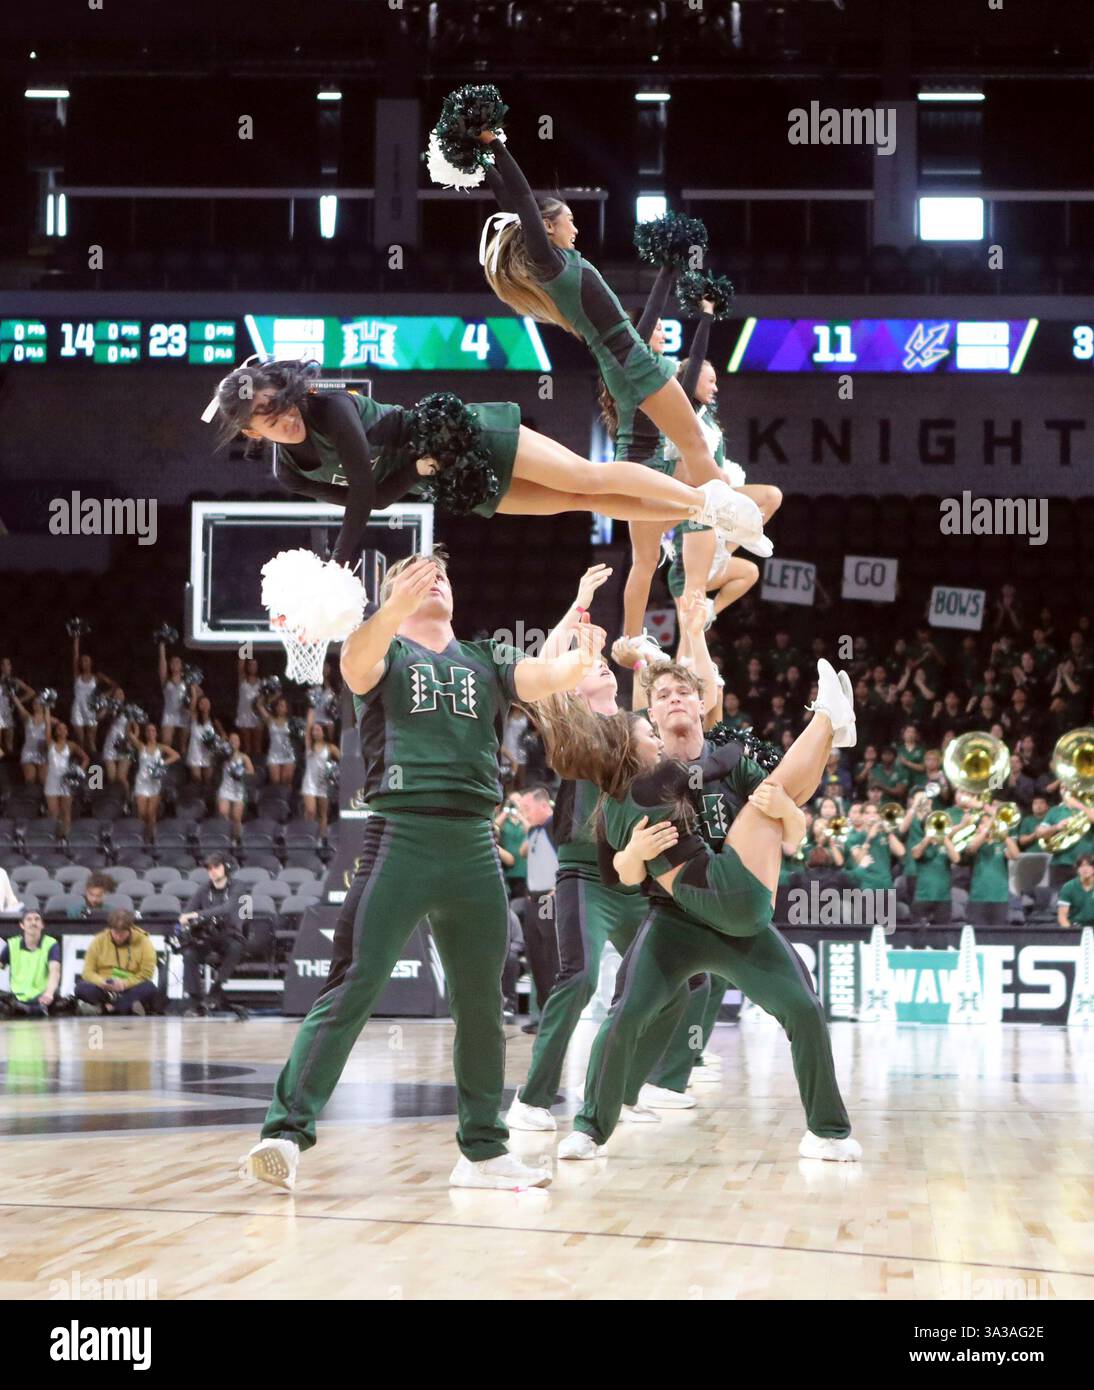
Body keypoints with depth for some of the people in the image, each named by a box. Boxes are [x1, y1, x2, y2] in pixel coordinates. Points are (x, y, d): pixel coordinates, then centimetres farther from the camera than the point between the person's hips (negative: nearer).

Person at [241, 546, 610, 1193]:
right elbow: (356, 664, -17)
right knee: (352, 990, -12)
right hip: (400, 838, -5)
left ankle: (483, 1150, 19)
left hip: (475, 848, 5)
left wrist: (581, 660, -22)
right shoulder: (385, 651, 8)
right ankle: (287, 1130, -16)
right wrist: (394, 612, -37)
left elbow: (546, 676, 2)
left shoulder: (487, 660, 20)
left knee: (482, 1002, 10)